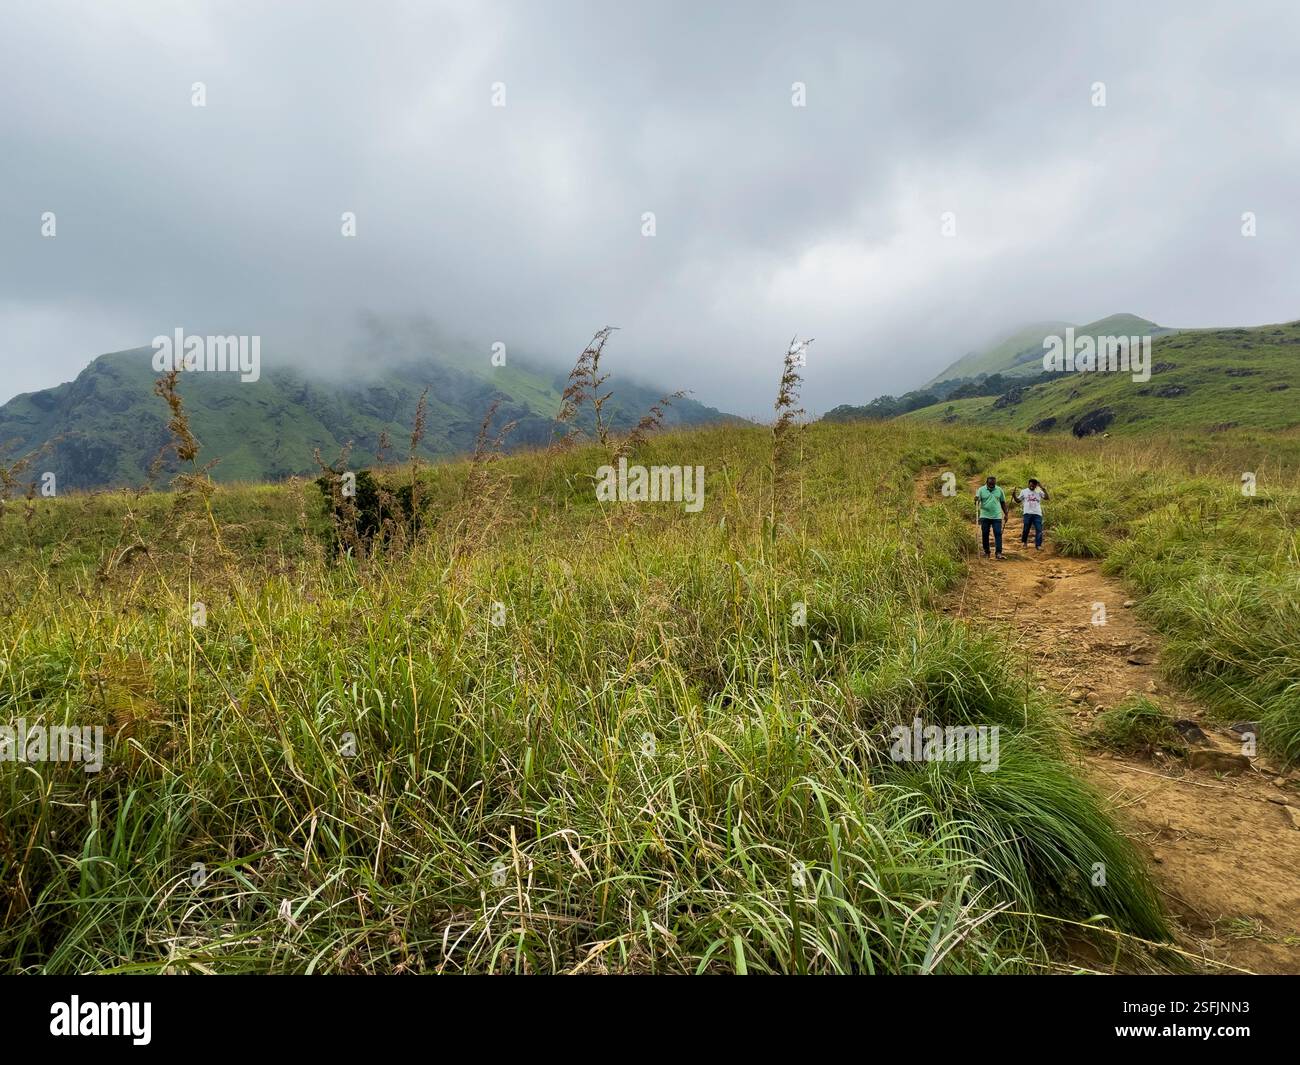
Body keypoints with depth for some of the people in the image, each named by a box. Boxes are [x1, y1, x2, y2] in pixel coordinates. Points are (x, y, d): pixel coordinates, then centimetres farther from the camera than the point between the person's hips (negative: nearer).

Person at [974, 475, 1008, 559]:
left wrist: (1006, 514, 9)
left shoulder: (999, 490, 5)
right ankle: (986, 552, 17)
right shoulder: (981, 490, 1)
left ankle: (999, 553, -7)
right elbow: (977, 501, -6)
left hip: (997, 517, 0)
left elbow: (1003, 503, 12)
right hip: (985, 516, 0)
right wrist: (976, 500, -29)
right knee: (985, 534, 5)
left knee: (998, 534, -6)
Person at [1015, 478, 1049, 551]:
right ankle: (1024, 542, 27)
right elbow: (1018, 501, 8)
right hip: (1027, 513, -1)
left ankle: (1038, 545, 0)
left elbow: (1046, 497, -5)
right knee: (1026, 529, 5)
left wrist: (1043, 489, -11)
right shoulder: (1024, 492, 8)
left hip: (1037, 514, 1)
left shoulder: (1039, 492, 9)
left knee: (1039, 530, -3)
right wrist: (1014, 496, -10)